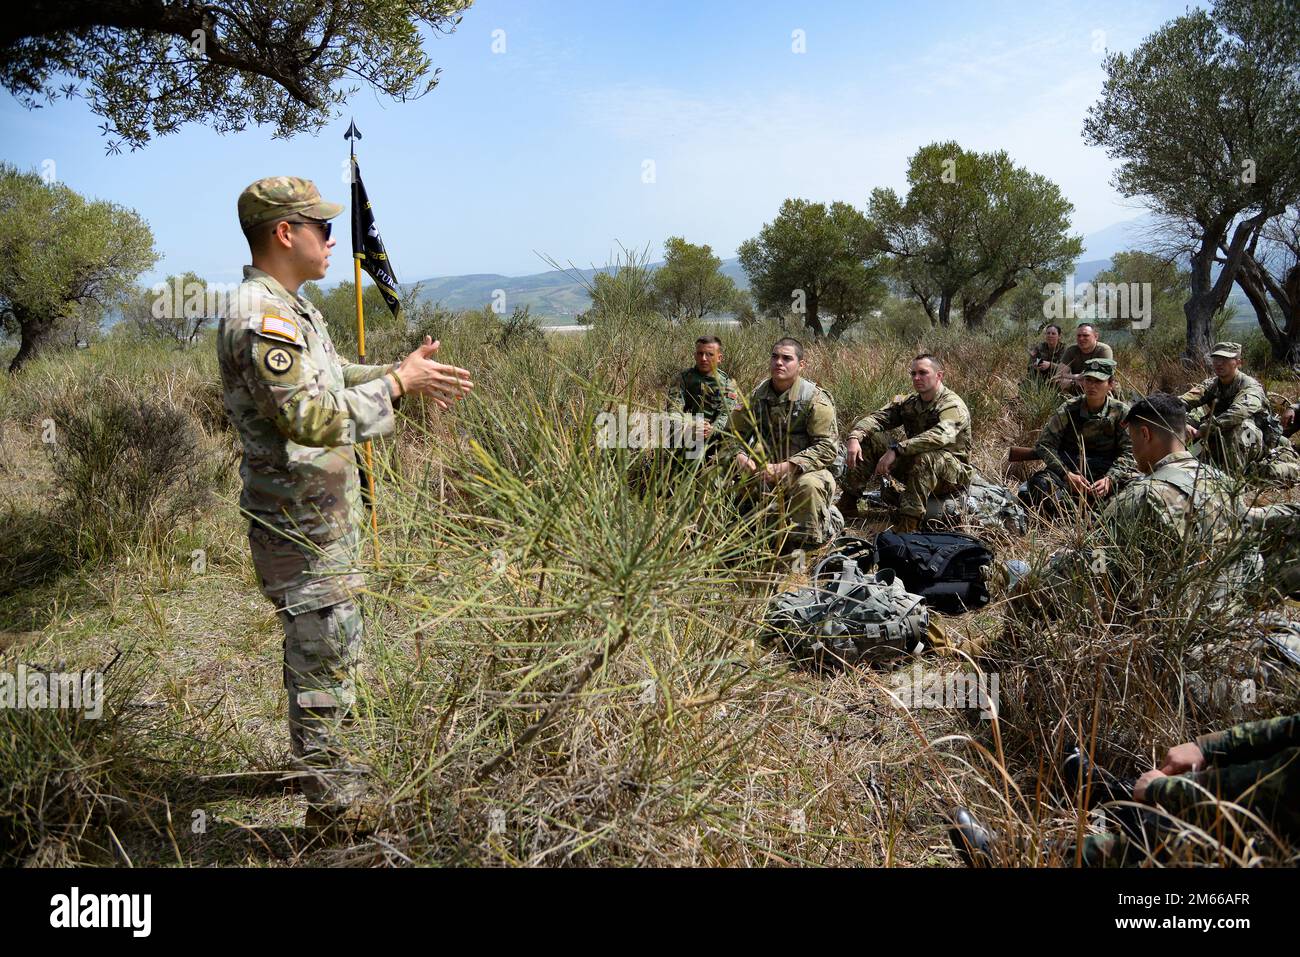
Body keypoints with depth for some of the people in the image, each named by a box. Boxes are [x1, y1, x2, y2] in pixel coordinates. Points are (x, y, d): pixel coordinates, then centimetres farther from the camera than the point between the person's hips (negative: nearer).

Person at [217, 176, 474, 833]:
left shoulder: (289, 308, 12)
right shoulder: (262, 317, -22)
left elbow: (329, 378, 24)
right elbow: (311, 419, -30)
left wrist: (401, 371, 12)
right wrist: (398, 383, -22)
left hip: (322, 514, 10)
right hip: (301, 525, -10)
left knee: (320, 648, 22)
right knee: (324, 658, 1)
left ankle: (319, 764, 39)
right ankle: (333, 803, 15)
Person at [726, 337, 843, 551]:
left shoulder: (816, 398, -12)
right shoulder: (758, 395, 5)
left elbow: (827, 447, -19)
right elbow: (735, 432, 9)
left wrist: (786, 467, -29)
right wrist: (739, 456, -15)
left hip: (809, 469, -5)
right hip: (768, 468, 5)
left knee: (808, 485, -40)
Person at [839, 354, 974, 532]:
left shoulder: (952, 405, -18)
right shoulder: (909, 402, 5)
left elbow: (941, 435, -38)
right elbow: (876, 418, -4)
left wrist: (896, 449, -44)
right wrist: (854, 437, -26)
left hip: (954, 475, -7)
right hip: (914, 467, 7)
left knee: (925, 456, -40)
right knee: (869, 439, -6)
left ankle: (907, 524, -40)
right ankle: (848, 502, -5)